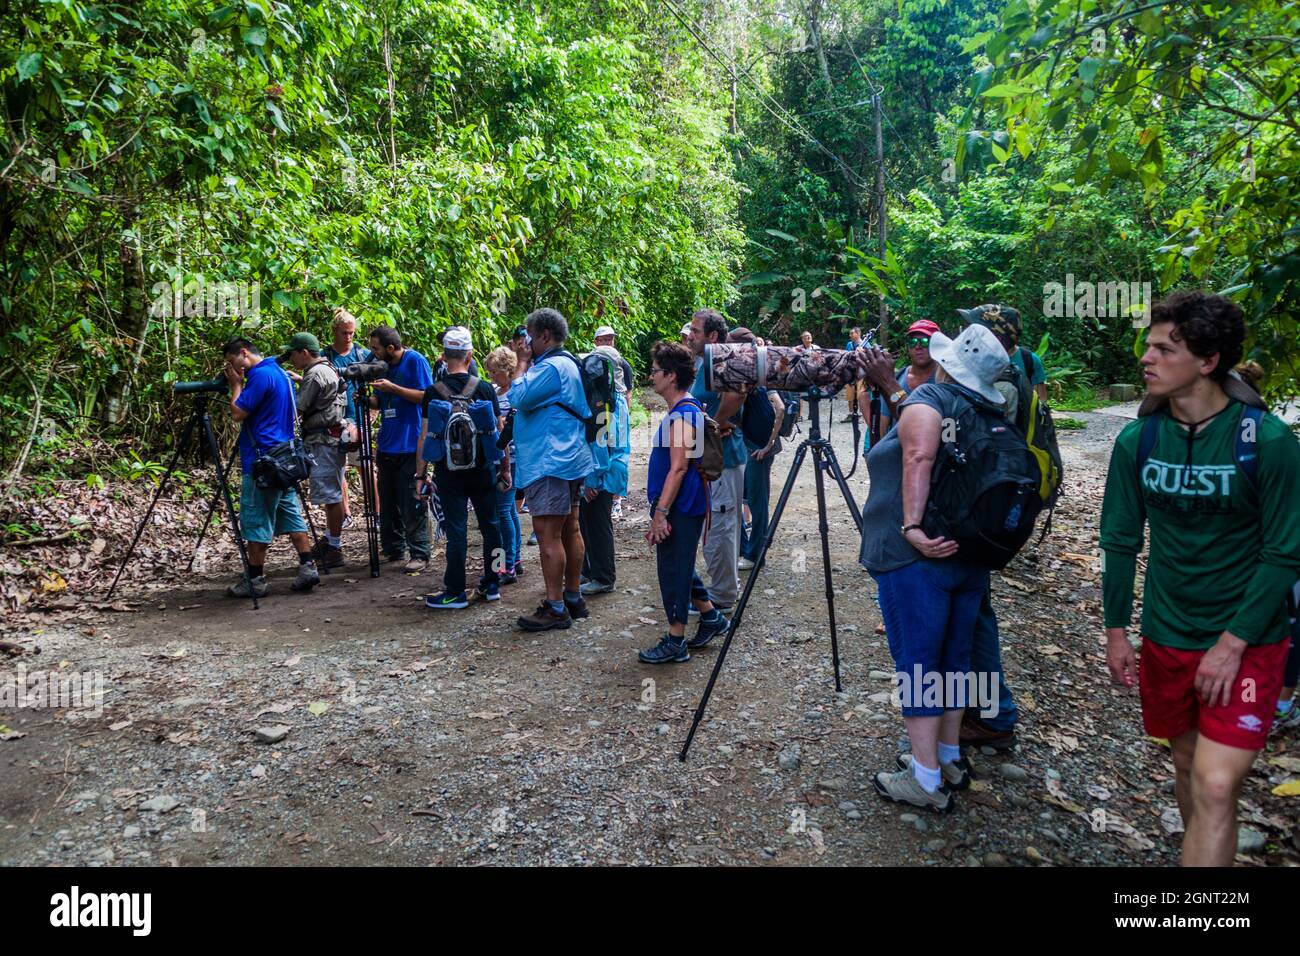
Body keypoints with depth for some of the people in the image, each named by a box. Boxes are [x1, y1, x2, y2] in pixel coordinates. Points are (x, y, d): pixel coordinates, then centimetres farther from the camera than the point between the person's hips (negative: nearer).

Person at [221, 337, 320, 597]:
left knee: (256, 519, -2)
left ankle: (256, 579, 4)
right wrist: (240, 383, 15)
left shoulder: (260, 375, -15)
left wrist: (236, 385, -1)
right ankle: (307, 568, 8)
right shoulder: (280, 372, 15)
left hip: (262, 459, -10)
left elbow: (238, 413, -16)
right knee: (290, 512, 11)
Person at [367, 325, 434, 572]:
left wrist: (393, 388, -18)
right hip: (387, 444, 8)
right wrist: (367, 399, -1)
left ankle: (420, 554, 0)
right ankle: (393, 549, 24)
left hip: (410, 444, -7)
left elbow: (426, 396, -13)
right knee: (387, 502, 12)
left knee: (413, 504, -6)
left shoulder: (415, 361, -7)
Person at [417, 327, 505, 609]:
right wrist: (505, 468, 8)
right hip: (483, 469, 1)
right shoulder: (485, 388, -1)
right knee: (490, 525, 13)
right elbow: (499, 432, 0)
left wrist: (421, 475, 2)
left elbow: (425, 438, -5)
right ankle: (491, 584, 20)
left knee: (456, 530, 2)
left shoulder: (434, 392, -4)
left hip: (449, 471, -1)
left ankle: (455, 592, 7)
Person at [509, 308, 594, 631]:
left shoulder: (552, 366, -16)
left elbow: (519, 398, -19)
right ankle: (573, 598, 22)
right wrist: (528, 362, 12)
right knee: (569, 529, 14)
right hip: (567, 459, 11)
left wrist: (523, 362, -8)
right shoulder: (567, 364, 18)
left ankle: (555, 608, -6)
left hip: (550, 462, -11)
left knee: (547, 534, -9)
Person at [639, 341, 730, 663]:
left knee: (674, 568, -2)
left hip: (680, 507, -10)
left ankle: (675, 642, 7)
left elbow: (678, 467, -24)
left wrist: (660, 512, -25)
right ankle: (711, 616, 30)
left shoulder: (682, 414, -19)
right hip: (682, 506, 10)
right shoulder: (687, 409, 13)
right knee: (679, 565, 19)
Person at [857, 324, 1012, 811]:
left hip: (915, 558, -8)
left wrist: (912, 526, -30)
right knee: (954, 658, 17)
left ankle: (927, 780, 4)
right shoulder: (990, 415, 13)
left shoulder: (925, 403, -10)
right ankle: (950, 759, 29)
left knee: (916, 663, -1)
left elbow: (919, 458, -27)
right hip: (971, 556, 8)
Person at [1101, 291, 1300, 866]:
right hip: (1166, 638, 4)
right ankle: (1201, 852, 39)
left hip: (1246, 642, -4)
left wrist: (1232, 644, -15)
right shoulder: (1137, 440, -5)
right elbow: (1121, 541, 3)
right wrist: (1116, 631, 4)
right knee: (1186, 765, 17)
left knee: (1215, 785, -11)